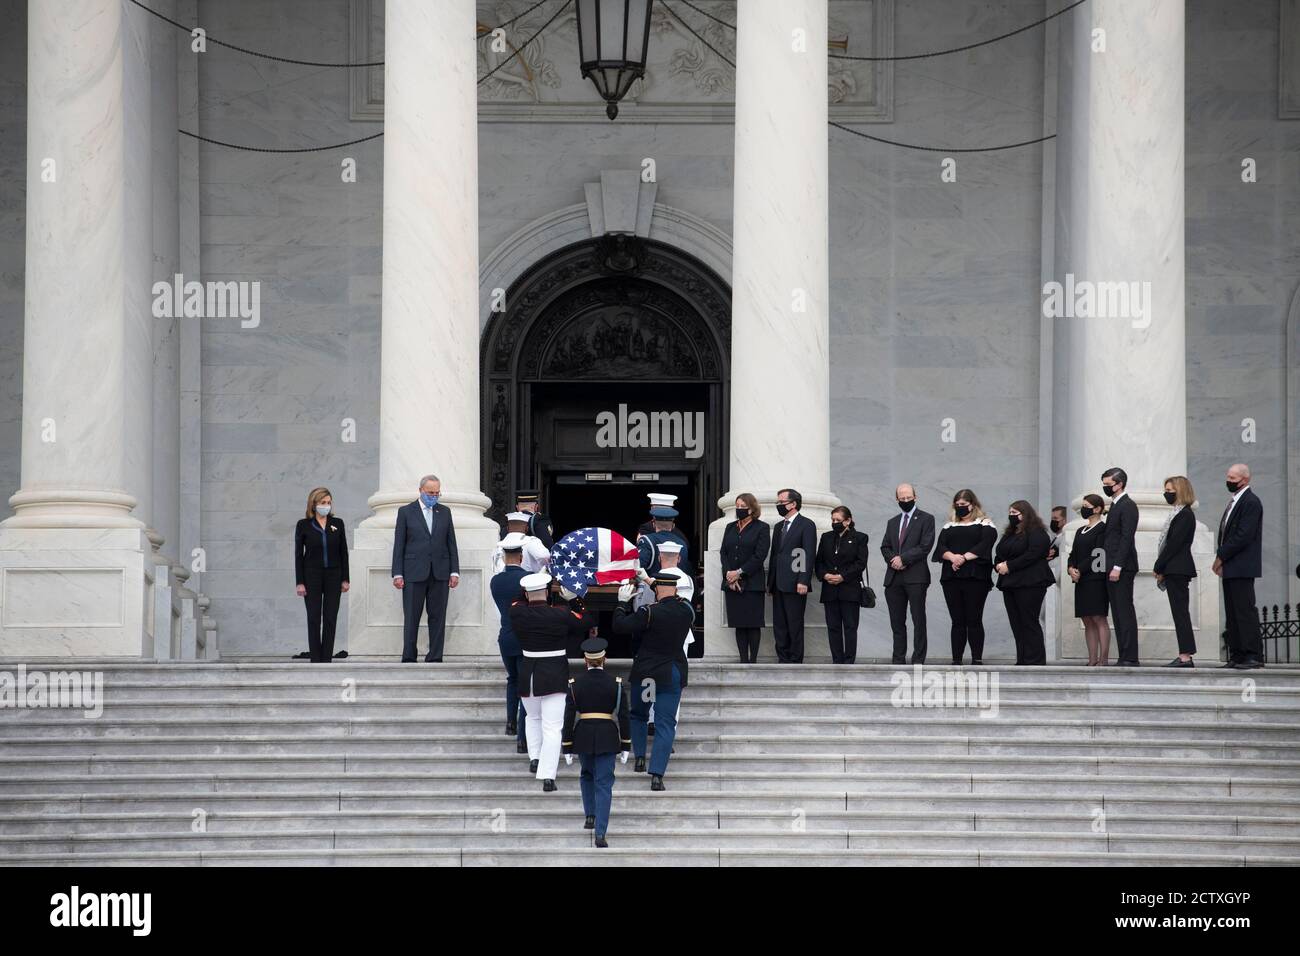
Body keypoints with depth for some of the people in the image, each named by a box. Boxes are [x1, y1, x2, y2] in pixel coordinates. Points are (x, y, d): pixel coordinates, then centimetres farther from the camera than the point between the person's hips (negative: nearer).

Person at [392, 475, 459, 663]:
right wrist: (397, 574, -5)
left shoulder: (444, 512, 12)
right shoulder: (406, 512, 4)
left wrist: (454, 571, 4)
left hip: (440, 574, 3)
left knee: (438, 617, 1)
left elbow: (451, 543, 12)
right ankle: (408, 658, 2)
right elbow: (398, 545, 2)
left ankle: (435, 658, 4)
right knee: (411, 617, -2)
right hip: (414, 573, -2)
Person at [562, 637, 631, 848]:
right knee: (604, 784, 2)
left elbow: (569, 718, -3)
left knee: (587, 775, 29)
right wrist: (625, 746, 6)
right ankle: (600, 833, -6)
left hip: (583, 736, 1)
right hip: (607, 736, -1)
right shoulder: (616, 684, -5)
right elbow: (623, 717, -2)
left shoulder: (575, 684, -4)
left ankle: (590, 815, 21)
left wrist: (567, 748, 3)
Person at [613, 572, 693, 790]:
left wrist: (623, 602, -3)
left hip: (645, 673, -2)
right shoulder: (687, 611, -6)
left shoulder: (650, 613, -18)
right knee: (666, 724, 1)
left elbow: (620, 626, -16)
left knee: (638, 715, 24)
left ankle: (640, 757, 18)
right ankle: (657, 774, -9)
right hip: (673, 674, 2)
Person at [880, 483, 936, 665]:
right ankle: (899, 660, 8)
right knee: (897, 622, 5)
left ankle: (918, 660, -5)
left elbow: (925, 546, -8)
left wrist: (903, 559, -11)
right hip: (894, 578, 5)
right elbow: (885, 547, 16)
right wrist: (893, 560, -4)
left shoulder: (926, 519, 2)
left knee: (918, 620, -6)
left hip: (915, 576, -5)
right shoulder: (893, 522, 21)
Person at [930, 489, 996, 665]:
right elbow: (940, 546, 6)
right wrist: (952, 557, -15)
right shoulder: (949, 526, 19)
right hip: (951, 578, 4)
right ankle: (956, 660, 3)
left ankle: (977, 659, -4)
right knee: (957, 621, 3)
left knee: (974, 620, -6)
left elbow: (984, 545, -8)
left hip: (975, 576, -4)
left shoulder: (984, 524, 8)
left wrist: (964, 557, -16)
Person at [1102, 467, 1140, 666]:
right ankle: (1124, 657, 9)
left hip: (1122, 567, -10)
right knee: (1118, 613, 8)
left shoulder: (1127, 506, -10)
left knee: (1125, 612, -10)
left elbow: (1127, 538, -17)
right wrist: (1110, 566, 14)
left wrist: (1117, 567, -21)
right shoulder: (1115, 505, 19)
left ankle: (1130, 658, -10)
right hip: (1113, 567, 10)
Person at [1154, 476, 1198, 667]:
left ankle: (1185, 656, -11)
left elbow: (1174, 543, -17)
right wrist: (1160, 568, 10)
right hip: (1175, 570, 10)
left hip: (1177, 570, -10)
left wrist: (1159, 567, -13)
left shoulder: (1185, 515, -12)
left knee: (1180, 611, -10)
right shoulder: (1178, 513, 18)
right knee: (1180, 612, 8)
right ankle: (1184, 655, 9)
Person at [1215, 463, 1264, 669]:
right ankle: (1236, 656, 10)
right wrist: (1221, 558, 8)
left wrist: (1221, 556, -13)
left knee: (1245, 610, -10)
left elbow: (1244, 535, -18)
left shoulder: (1251, 502, -11)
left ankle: (1254, 656, -10)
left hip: (1242, 567, -10)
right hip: (1229, 568, 10)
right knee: (1232, 613, 8)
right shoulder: (1234, 502, 20)